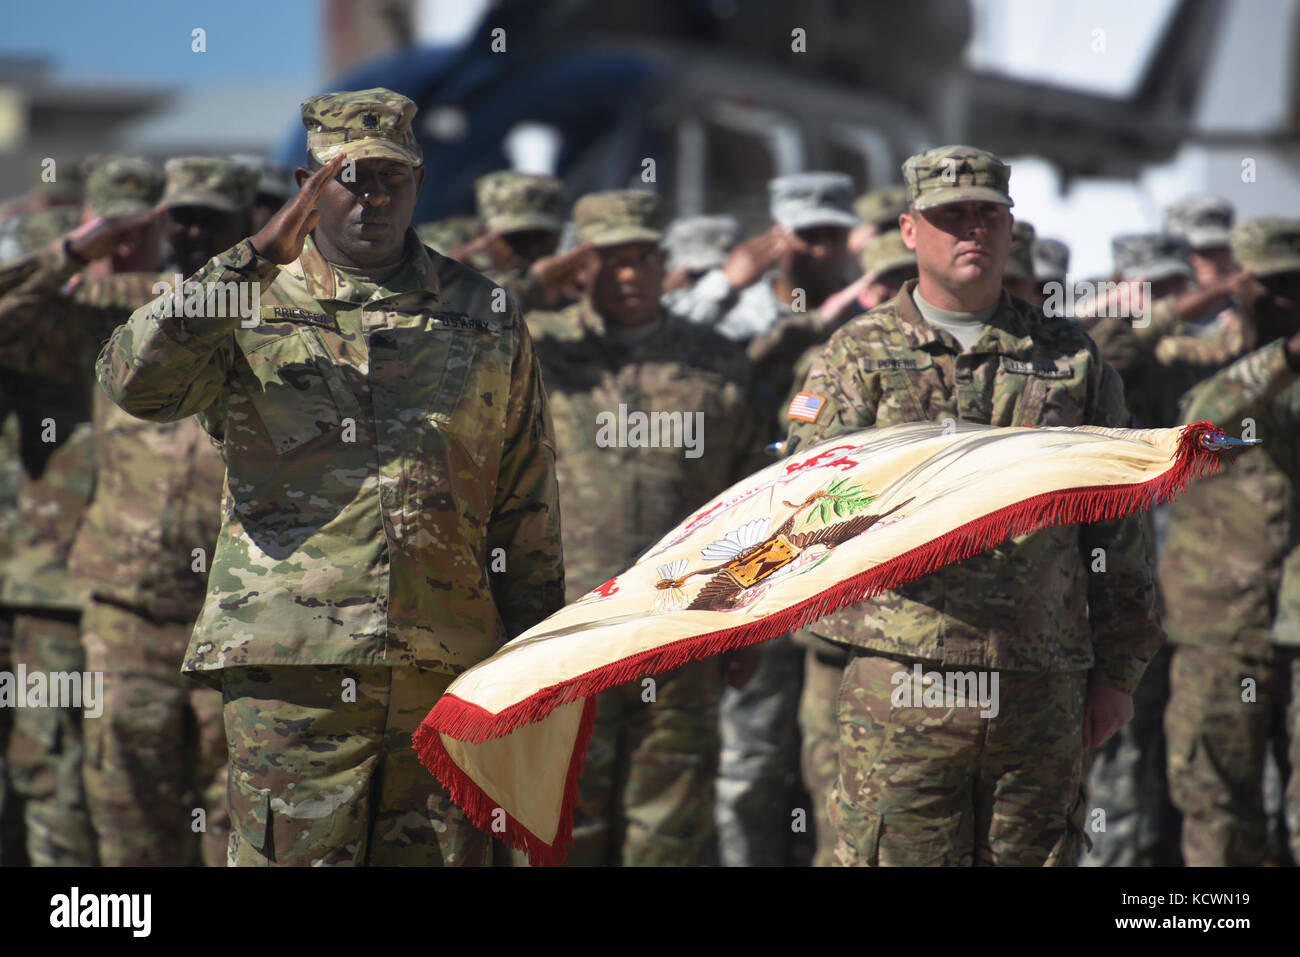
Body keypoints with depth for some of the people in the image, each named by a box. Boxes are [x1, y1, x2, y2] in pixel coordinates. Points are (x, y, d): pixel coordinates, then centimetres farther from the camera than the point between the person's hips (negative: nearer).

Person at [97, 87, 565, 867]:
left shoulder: (482, 318, 14)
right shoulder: (250, 306, 7)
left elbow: (528, 510, 16)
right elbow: (137, 382, -13)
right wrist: (255, 258, -16)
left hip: (448, 671, 2)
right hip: (290, 658, -2)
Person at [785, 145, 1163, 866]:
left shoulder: (1071, 360, 14)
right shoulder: (860, 355, 8)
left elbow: (1117, 525, 15)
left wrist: (1119, 671, 11)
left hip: (1043, 690, 3)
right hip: (902, 677, -2)